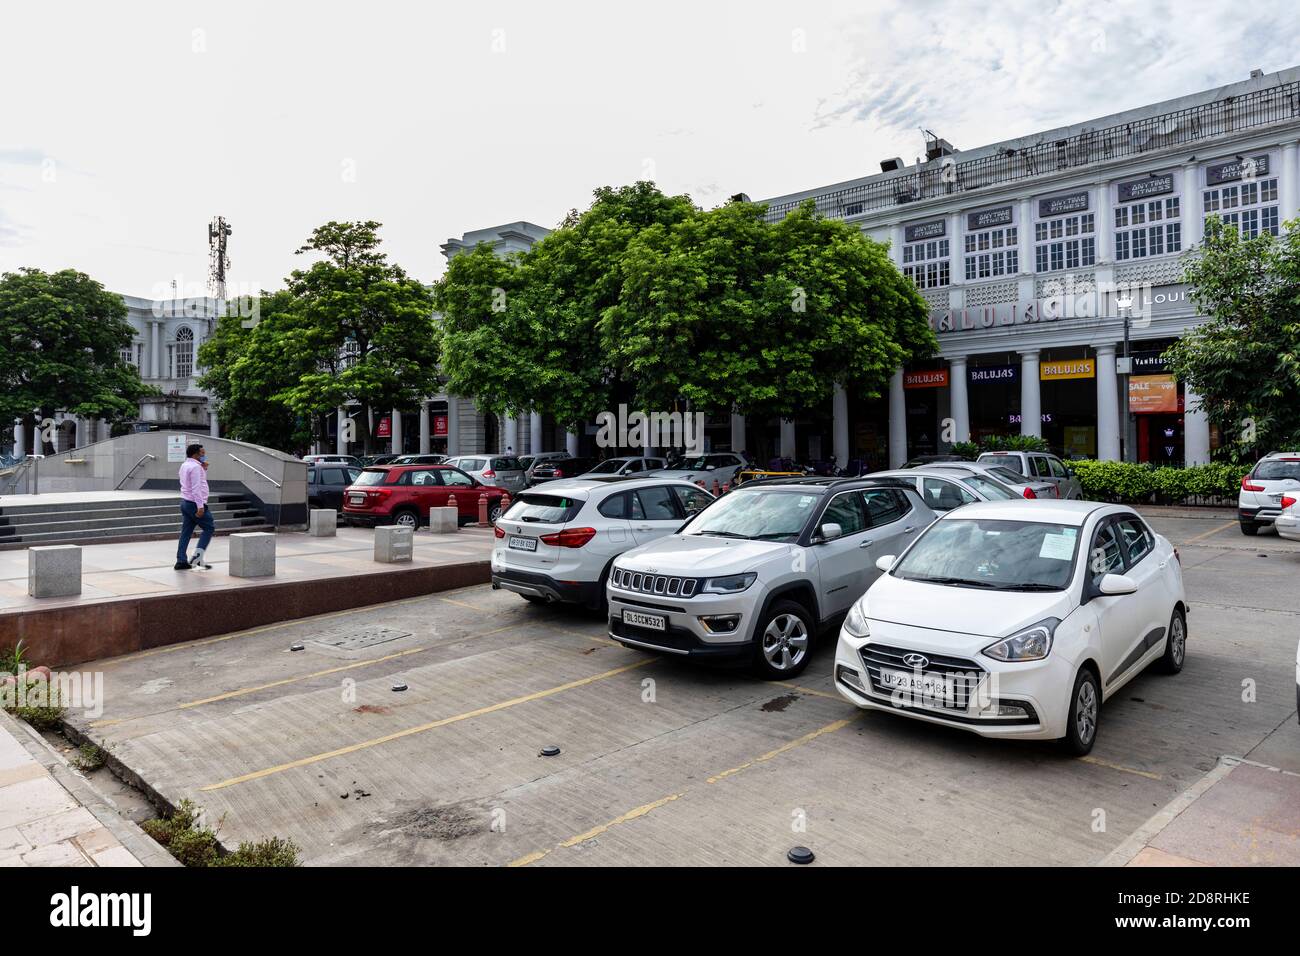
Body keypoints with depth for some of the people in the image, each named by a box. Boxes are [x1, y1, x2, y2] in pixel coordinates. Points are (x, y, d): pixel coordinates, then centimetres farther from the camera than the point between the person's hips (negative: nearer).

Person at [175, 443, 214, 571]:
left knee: (186, 532, 9)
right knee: (209, 528, 0)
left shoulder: (185, 465, 16)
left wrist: (204, 469, 12)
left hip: (185, 502, 10)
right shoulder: (195, 466, -15)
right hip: (195, 503, -10)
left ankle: (181, 561, 9)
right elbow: (196, 488, -22)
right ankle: (197, 557, -6)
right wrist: (200, 506, -25)